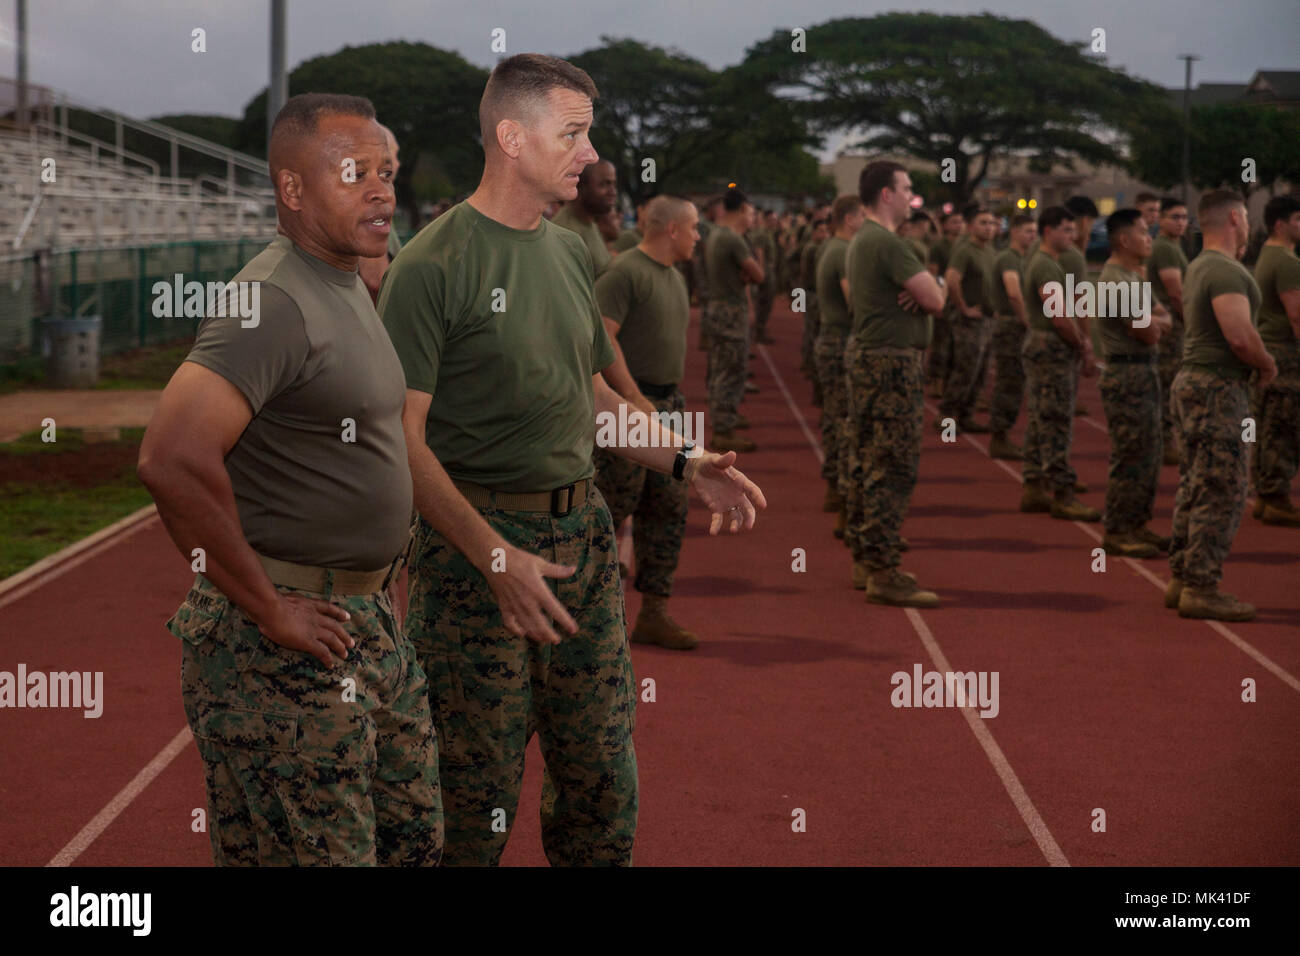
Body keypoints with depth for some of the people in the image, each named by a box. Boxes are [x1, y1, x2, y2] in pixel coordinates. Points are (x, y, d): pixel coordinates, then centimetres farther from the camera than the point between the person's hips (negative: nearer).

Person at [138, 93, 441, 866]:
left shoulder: (350, 288, 13)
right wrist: (269, 609, -23)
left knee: (415, 839, 18)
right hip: (289, 648, -10)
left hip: (373, 621, 10)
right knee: (324, 853, -1)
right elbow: (173, 460, -31)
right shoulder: (274, 301, -19)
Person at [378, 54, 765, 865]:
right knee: (478, 801, 2)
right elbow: (403, 438, -15)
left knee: (604, 784, 11)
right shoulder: (433, 266, -12)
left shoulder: (572, 253, 11)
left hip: (583, 531, 7)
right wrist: (494, 556, -22)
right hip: (478, 541, -6)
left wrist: (684, 462, 7)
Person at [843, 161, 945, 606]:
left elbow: (927, 292, 15)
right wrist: (924, 289, 3)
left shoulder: (862, 241, 17)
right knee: (895, 468, -9)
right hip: (891, 363, -11)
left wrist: (920, 289, -8)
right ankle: (883, 573, -10)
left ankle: (864, 559, 22)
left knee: (868, 463, 15)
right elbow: (935, 300, -19)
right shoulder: (888, 244, -17)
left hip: (864, 355, 11)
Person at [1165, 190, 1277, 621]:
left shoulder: (1197, 268, 16)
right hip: (1217, 389, -10)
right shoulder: (1226, 272, -16)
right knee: (1222, 493, -7)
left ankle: (1181, 580, 18)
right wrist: (1269, 365, -7)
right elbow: (1240, 336, -25)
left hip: (1192, 382, 10)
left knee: (1195, 488, 14)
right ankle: (1201, 589, -5)